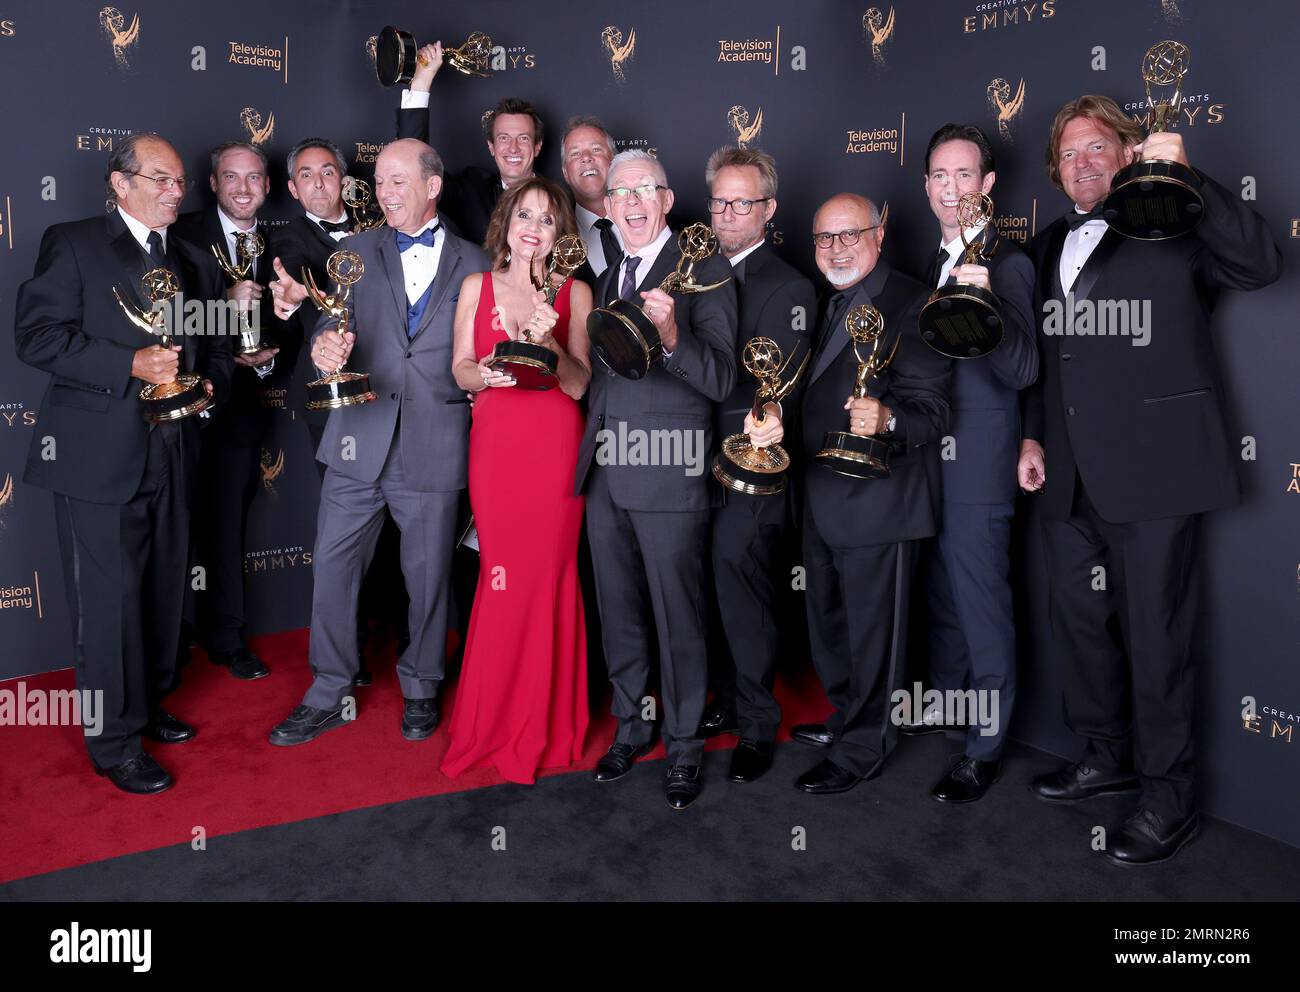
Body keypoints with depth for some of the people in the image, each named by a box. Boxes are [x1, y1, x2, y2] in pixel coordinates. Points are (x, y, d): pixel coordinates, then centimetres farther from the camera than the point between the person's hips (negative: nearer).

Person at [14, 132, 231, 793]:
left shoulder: (197, 263, 16)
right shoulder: (72, 244, -1)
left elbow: (218, 349, 20)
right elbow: (36, 336, -10)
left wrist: (210, 385, -2)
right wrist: (131, 365, -20)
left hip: (173, 454, 6)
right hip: (98, 456, -6)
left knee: (163, 590, 15)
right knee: (108, 599, -1)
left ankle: (147, 705, 33)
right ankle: (116, 740, 12)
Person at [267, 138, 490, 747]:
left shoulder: (473, 265, 6)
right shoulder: (357, 251, 9)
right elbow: (335, 320, -1)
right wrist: (325, 346, -24)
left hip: (434, 449, -1)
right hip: (359, 439, 2)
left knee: (428, 575, 9)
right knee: (333, 566, 5)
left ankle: (420, 688, 30)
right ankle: (330, 695, 22)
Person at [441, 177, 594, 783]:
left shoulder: (575, 293, 4)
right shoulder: (476, 286, 10)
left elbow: (579, 385, -2)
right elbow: (460, 369, 9)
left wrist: (553, 346, -19)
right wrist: (485, 372, -13)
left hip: (555, 447, -1)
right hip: (495, 443, 1)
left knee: (547, 574, 0)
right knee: (503, 576, 1)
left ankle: (544, 722, 17)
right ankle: (498, 718, 19)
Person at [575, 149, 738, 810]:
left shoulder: (704, 272, -5)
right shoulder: (606, 280, 16)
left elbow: (721, 380, -14)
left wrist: (672, 336, -30)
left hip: (670, 477, -6)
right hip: (605, 474, 6)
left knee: (678, 618, 4)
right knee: (619, 613, 16)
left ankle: (683, 745, 21)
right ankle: (631, 726, 33)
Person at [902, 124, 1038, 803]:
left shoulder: (1004, 263, -11)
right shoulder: (933, 261, 13)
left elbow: (1023, 370, -20)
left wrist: (987, 303, -34)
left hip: (977, 459, -8)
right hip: (928, 454, 8)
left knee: (981, 599, -1)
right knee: (942, 588, 20)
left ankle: (986, 744, 11)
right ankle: (946, 698, 38)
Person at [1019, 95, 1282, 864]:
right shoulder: (1051, 247, 18)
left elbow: (1261, 263, -17)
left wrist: (1187, 175, -21)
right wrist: (1033, 436, 14)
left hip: (1153, 468, -7)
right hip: (1074, 476, 7)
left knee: (1155, 635, -1)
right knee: (1081, 620, 16)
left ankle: (1168, 800, 14)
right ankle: (1109, 758, 34)